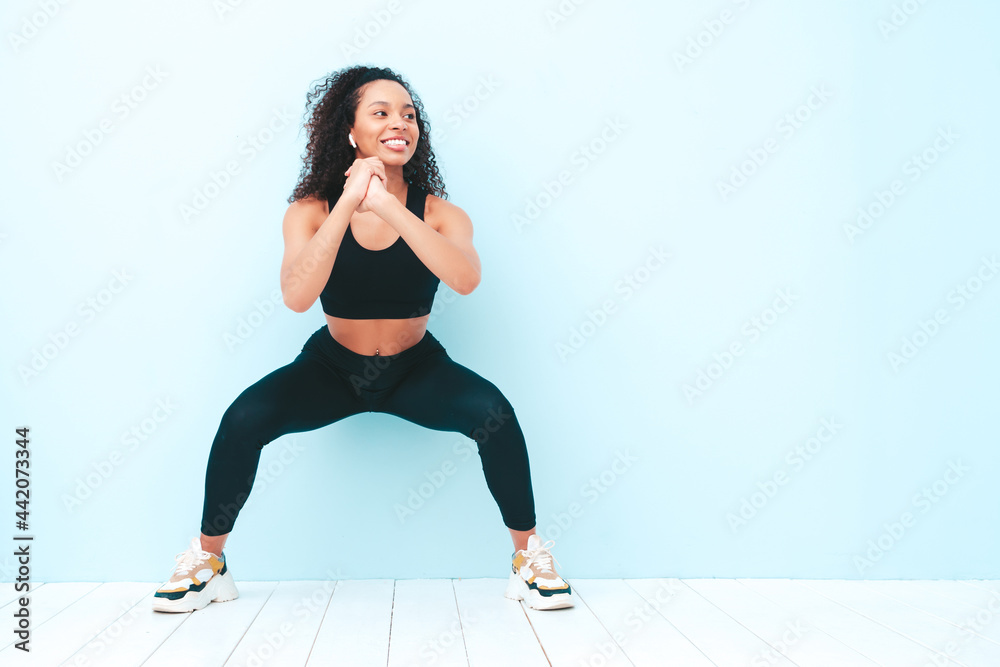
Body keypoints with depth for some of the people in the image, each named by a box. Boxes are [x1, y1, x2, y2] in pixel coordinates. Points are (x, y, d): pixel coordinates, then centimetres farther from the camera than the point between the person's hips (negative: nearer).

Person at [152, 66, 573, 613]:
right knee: (245, 418, -23)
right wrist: (348, 203, -37)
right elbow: (297, 296, -31)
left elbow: (465, 279, -36)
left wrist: (387, 205, -42)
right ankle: (207, 563, 1)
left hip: (416, 371, 0)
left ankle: (528, 557, -6)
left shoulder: (439, 213, -14)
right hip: (332, 368, 1)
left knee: (493, 411, -27)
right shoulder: (312, 211, -13)